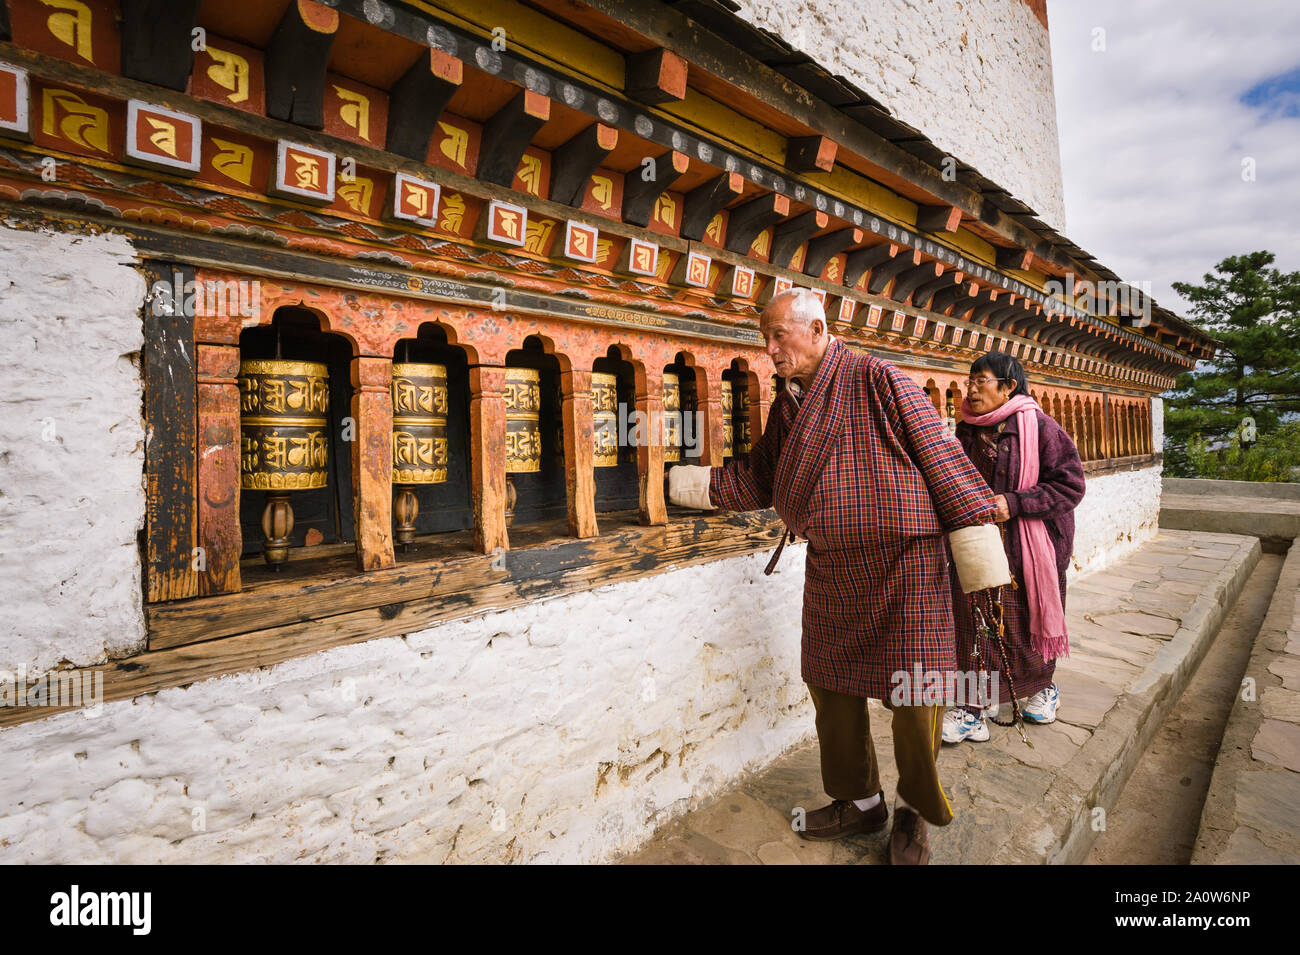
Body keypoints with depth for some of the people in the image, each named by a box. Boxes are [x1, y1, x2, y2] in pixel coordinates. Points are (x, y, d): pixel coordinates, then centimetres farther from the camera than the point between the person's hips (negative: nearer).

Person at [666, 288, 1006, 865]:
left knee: (915, 692, 2)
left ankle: (915, 810, 29)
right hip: (831, 569, 7)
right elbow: (760, 477, 15)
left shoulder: (877, 381, -10)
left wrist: (976, 541, -12)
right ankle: (859, 801, 36)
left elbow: (940, 456, -11)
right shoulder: (786, 405, 10)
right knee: (831, 685, 13)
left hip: (903, 564, -6)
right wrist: (693, 484, 7)